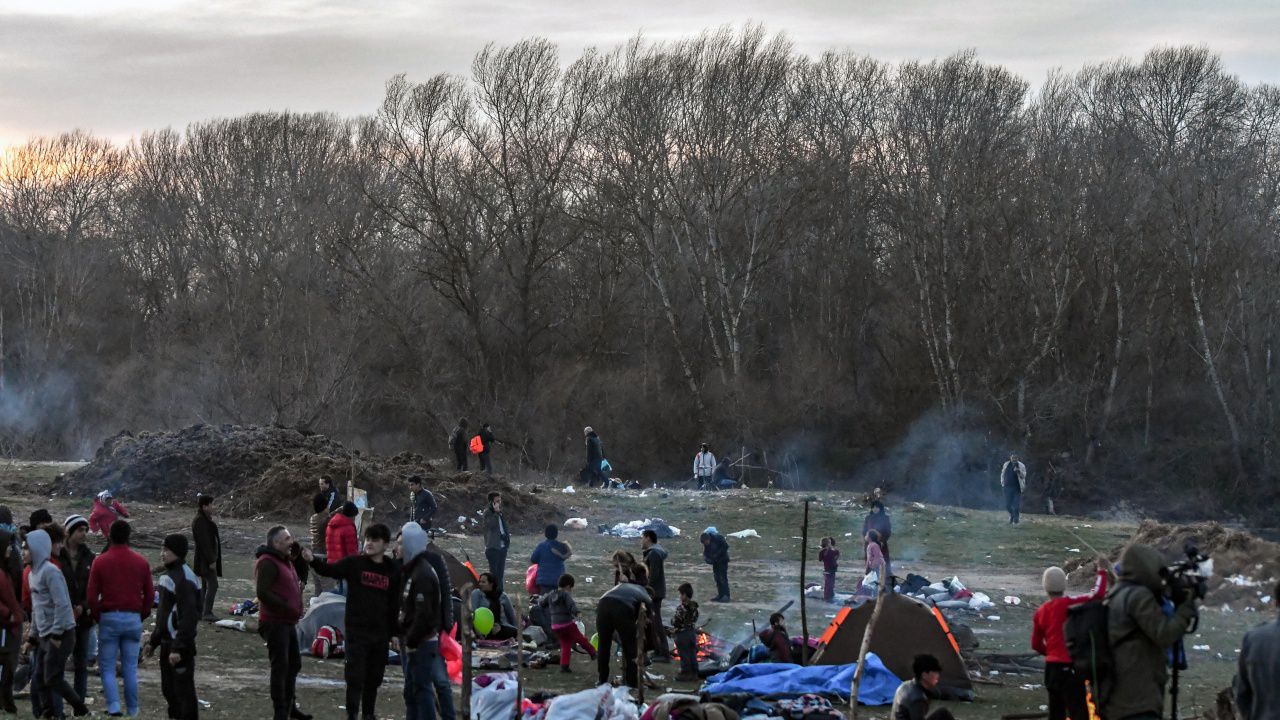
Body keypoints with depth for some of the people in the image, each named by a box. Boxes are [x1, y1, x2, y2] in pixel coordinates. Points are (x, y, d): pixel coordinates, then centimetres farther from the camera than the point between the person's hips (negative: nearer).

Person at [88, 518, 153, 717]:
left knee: (107, 668, 4)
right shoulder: (141, 562, 3)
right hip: (133, 619, 2)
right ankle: (133, 710, 10)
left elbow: (92, 596, -4)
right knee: (130, 669, 9)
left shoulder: (100, 562, -3)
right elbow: (149, 594, 6)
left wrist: (98, 618, 9)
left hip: (109, 618, -2)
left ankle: (114, 707, -11)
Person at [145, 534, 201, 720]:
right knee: (168, 689, 16)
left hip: (180, 644, -10)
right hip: (167, 642, 10)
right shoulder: (168, 575, 13)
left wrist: (178, 648, -25)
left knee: (183, 690, -5)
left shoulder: (184, 579, -17)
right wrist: (153, 640, 21)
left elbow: (188, 617, -23)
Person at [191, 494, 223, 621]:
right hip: (205, 558, -11)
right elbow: (204, 542, -22)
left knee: (204, 585, 15)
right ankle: (207, 613, -11)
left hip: (205, 559, 11)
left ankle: (199, 611, 21)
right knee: (212, 584, -11)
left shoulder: (205, 519, 13)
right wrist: (211, 560, -22)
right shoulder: (200, 521, -19)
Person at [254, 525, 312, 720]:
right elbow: (263, 593, -24)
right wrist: (286, 607, -22)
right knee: (280, 667, -8)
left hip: (288, 622, 10)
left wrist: (299, 554, 9)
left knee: (294, 664, 19)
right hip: (274, 622, -10)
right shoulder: (268, 563, -17)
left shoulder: (286, 561, 14)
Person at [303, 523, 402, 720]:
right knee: (355, 676, -7)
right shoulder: (354, 563, -3)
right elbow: (330, 570, -14)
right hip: (357, 630, -3)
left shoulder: (393, 570, 4)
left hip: (381, 633, 3)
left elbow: (394, 605, 9)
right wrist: (313, 560, -34)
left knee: (374, 678, 11)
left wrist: (395, 633, 10)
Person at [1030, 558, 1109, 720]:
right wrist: (1102, 571, -6)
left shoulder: (1040, 612, 8)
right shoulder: (1067, 604, -11)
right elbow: (1096, 595, -18)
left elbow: (1036, 644, 16)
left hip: (1051, 666, 7)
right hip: (1069, 667, -7)